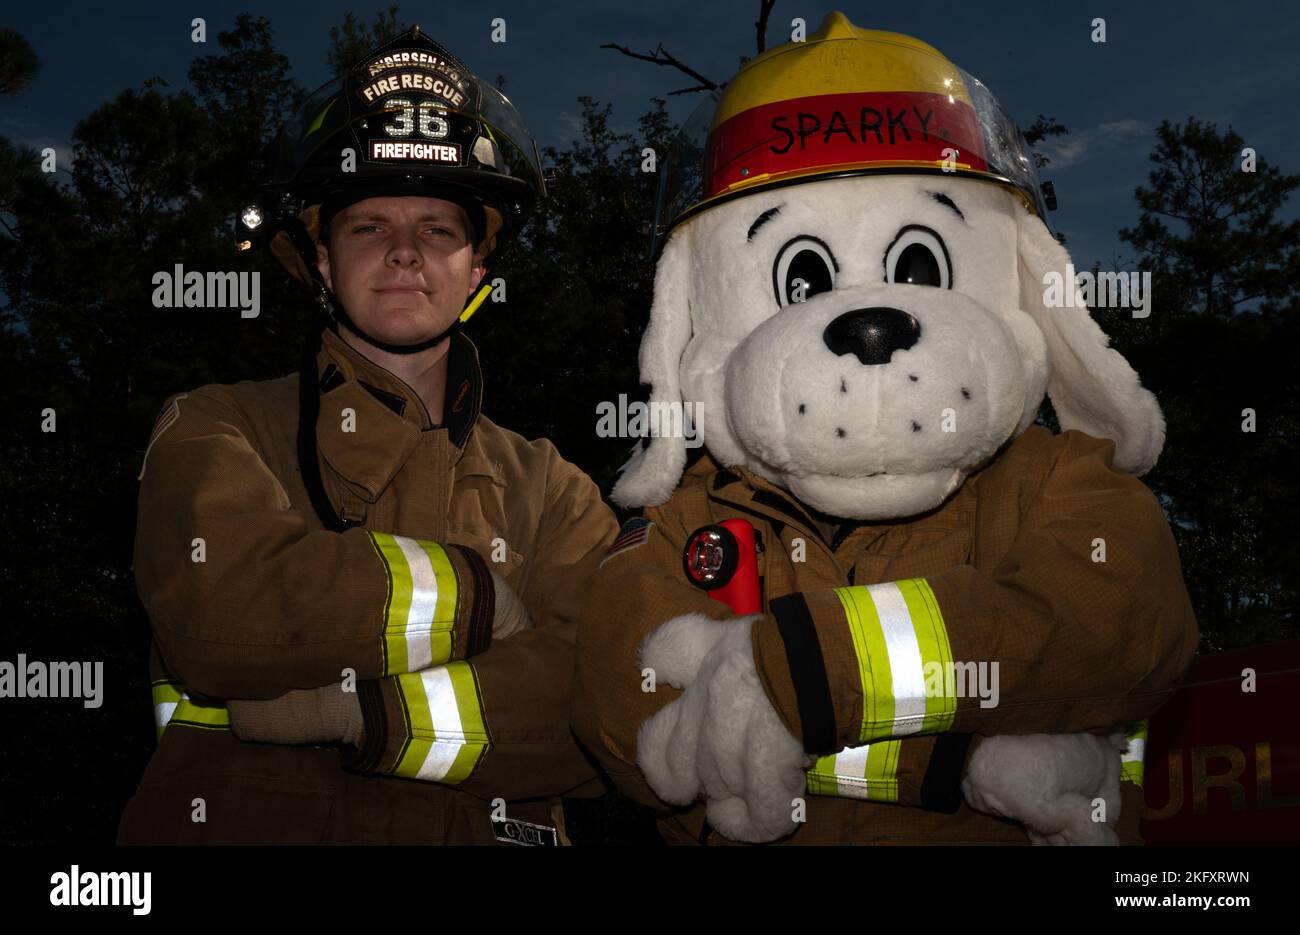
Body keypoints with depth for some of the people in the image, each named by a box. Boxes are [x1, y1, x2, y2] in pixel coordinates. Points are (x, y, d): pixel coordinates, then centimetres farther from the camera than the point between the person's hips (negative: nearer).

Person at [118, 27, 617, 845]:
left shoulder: (548, 493, 13)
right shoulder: (213, 431, 9)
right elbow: (221, 612, -11)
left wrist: (354, 712, -13)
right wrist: (474, 597, -4)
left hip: (476, 828, 2)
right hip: (233, 821, -1)